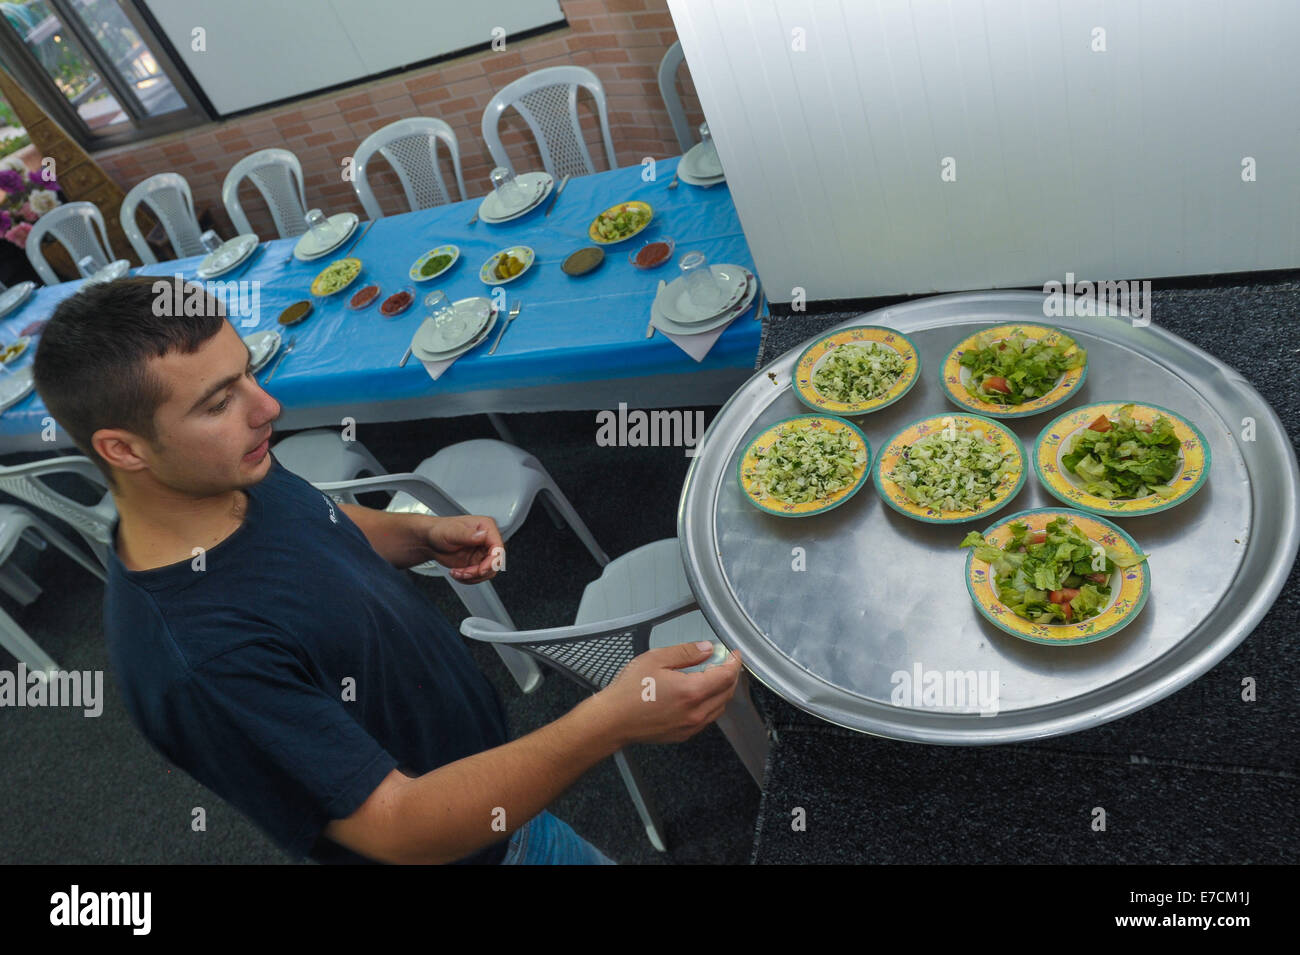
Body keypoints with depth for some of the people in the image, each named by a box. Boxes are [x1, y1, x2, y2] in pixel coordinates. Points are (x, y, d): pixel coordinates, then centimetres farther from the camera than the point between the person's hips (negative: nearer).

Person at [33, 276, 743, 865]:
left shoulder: (241, 478, -11)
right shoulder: (193, 657, -36)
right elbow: (401, 829, -34)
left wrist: (425, 535, -8)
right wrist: (611, 721, -43)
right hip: (456, 845, -7)